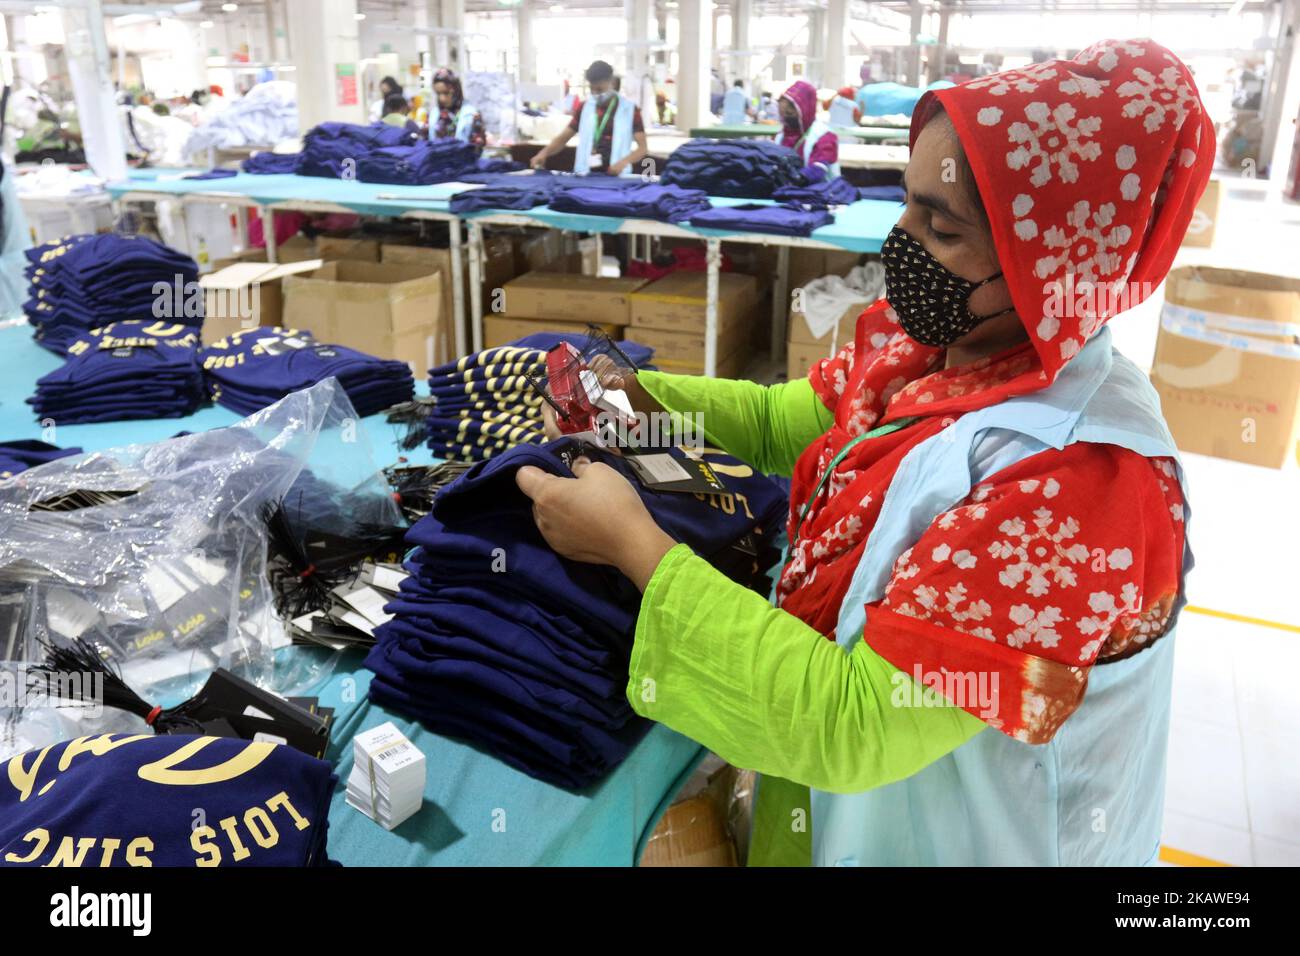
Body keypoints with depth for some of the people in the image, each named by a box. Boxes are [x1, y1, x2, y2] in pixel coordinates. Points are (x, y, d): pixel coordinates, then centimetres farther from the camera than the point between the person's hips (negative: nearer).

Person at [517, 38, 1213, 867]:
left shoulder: (1080, 489, -34)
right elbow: (778, 422, 6)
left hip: (934, 837, -6)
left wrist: (632, 542, -32)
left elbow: (850, 725, -35)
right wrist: (638, 396, -11)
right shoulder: (921, 345, -11)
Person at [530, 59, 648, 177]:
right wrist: (544, 152, -7)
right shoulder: (584, 107, 13)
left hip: (617, 177, -2)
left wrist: (624, 162, -21)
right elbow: (563, 137, 13)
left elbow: (642, 148, -2)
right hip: (585, 175, 2)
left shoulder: (629, 109, 2)